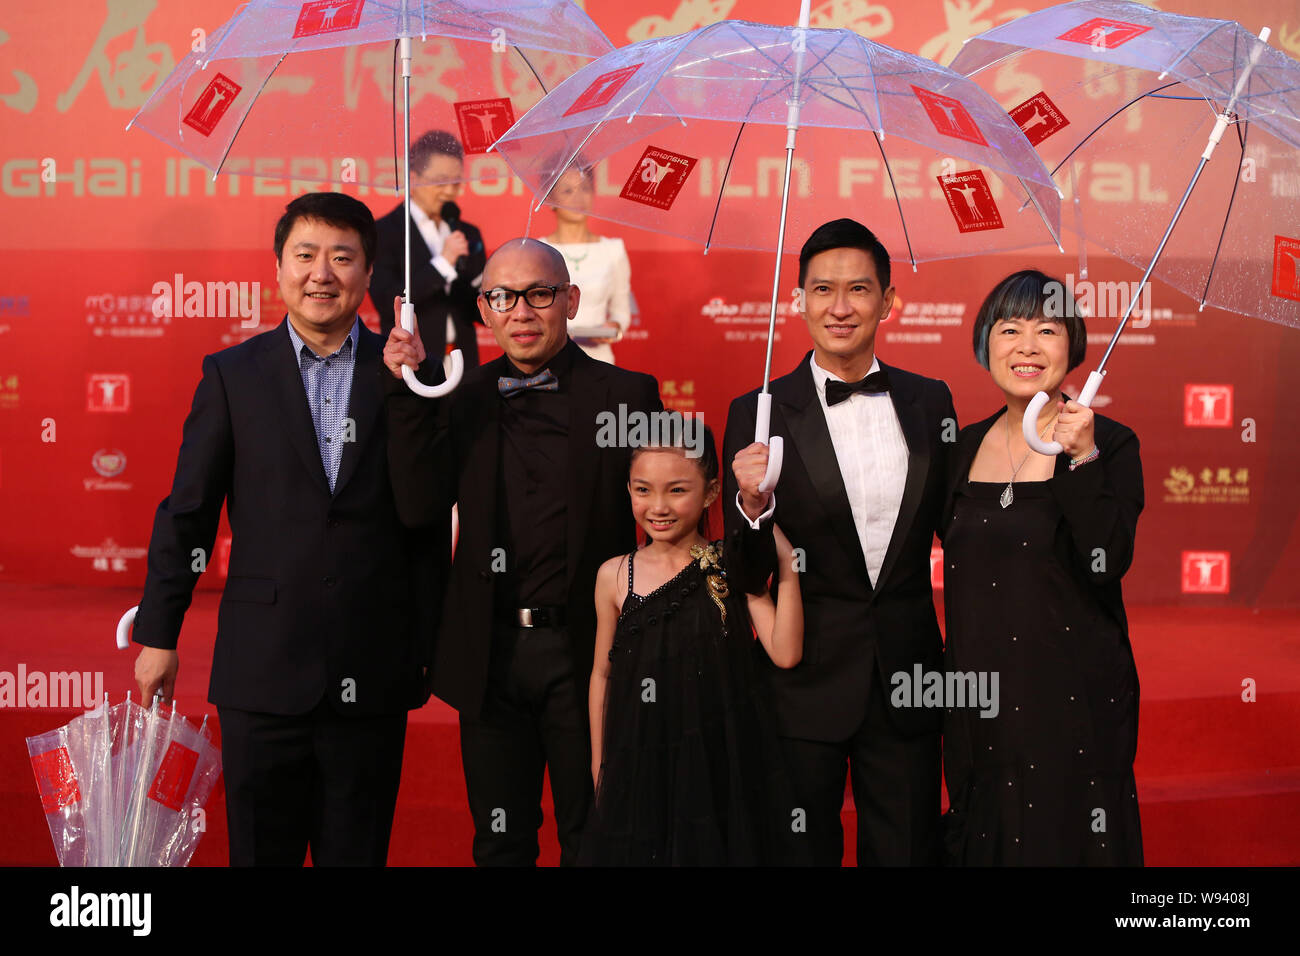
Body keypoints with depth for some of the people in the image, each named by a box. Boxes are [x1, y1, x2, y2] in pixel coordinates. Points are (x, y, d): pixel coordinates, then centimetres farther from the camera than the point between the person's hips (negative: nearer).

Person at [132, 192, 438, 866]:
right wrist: (157, 633, 4)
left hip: (372, 677, 0)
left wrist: (431, 641, 4)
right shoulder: (232, 375, 4)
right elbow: (186, 512, 5)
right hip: (262, 669, 0)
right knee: (259, 849, 9)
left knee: (357, 852, 11)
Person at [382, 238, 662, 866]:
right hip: (490, 655, 3)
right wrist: (408, 392, -12)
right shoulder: (464, 400, 5)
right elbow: (419, 508, -5)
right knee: (499, 842, 17)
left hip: (587, 652, -2)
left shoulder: (627, 394, -4)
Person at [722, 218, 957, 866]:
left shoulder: (929, 400, 3)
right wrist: (752, 504, -25)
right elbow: (745, 580, -7)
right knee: (804, 851, 13)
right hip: (806, 682, -2)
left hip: (908, 678, 3)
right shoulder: (759, 413, -7)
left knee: (908, 850, 14)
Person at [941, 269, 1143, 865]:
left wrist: (1082, 458, -28)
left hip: (1073, 698, -4)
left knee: (1064, 838, 7)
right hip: (980, 695, 5)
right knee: (981, 838, 16)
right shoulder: (966, 446, 6)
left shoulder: (1109, 444, -9)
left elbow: (1108, 566, -21)